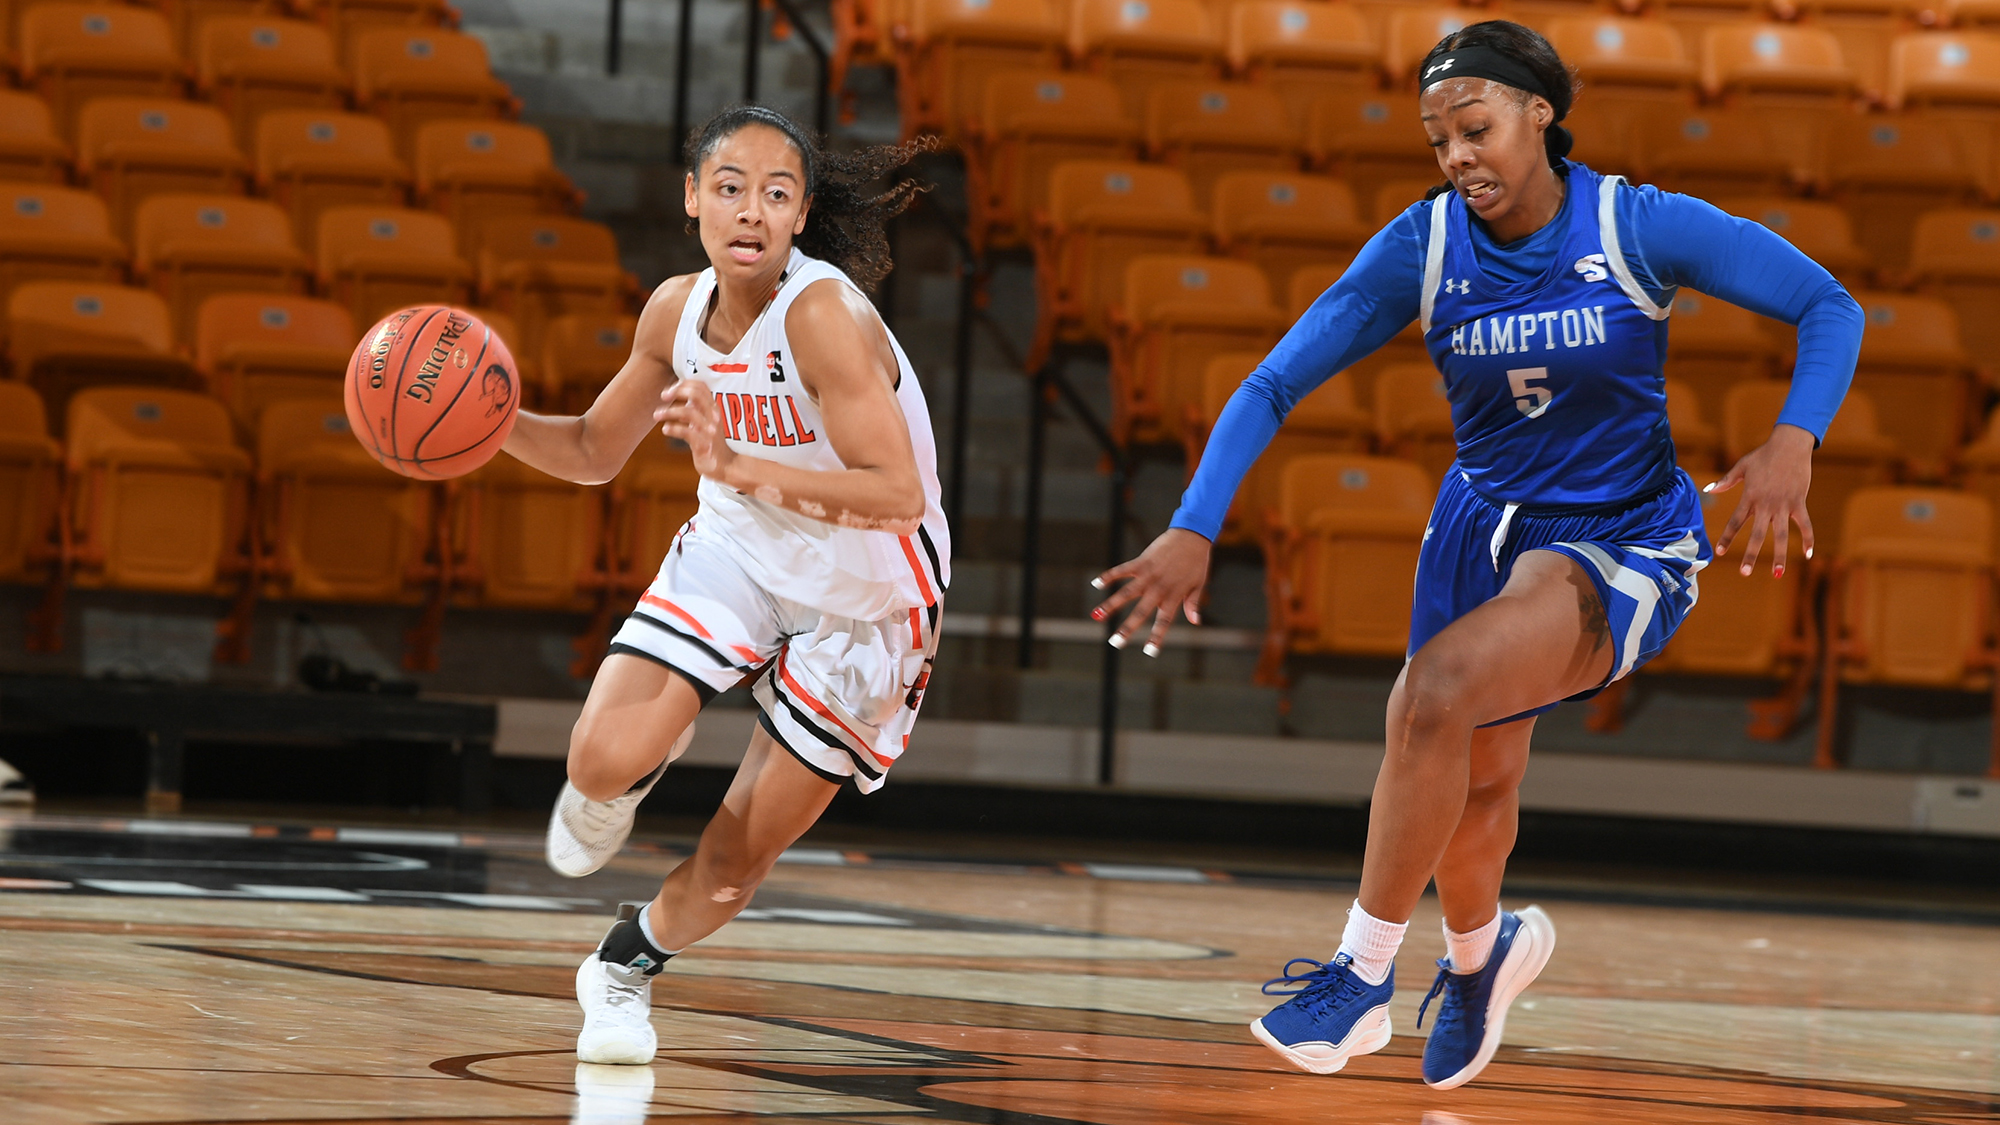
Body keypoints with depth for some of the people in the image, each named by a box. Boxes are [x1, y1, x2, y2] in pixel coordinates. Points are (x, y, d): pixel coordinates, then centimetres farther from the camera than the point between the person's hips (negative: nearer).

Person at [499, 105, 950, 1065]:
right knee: (603, 760, -16)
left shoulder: (823, 315, -29)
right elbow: (594, 453, 7)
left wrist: (740, 467, -44)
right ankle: (633, 772, 22)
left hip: (864, 601, -4)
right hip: (737, 553, 4)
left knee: (732, 866, 3)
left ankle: (625, 967, 34)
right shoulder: (679, 310, -8)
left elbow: (898, 494, -35)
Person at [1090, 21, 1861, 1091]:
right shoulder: (1422, 246, -11)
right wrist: (1193, 529, -22)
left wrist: (1793, 442, -29)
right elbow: (1273, 385, -10)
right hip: (1485, 527, 4)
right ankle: (1482, 948, 48)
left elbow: (1830, 305, -11)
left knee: (1441, 690, -28)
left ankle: (1363, 971, -14)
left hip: (1625, 545, -4)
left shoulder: (1641, 227, -18)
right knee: (1472, 781, 11)